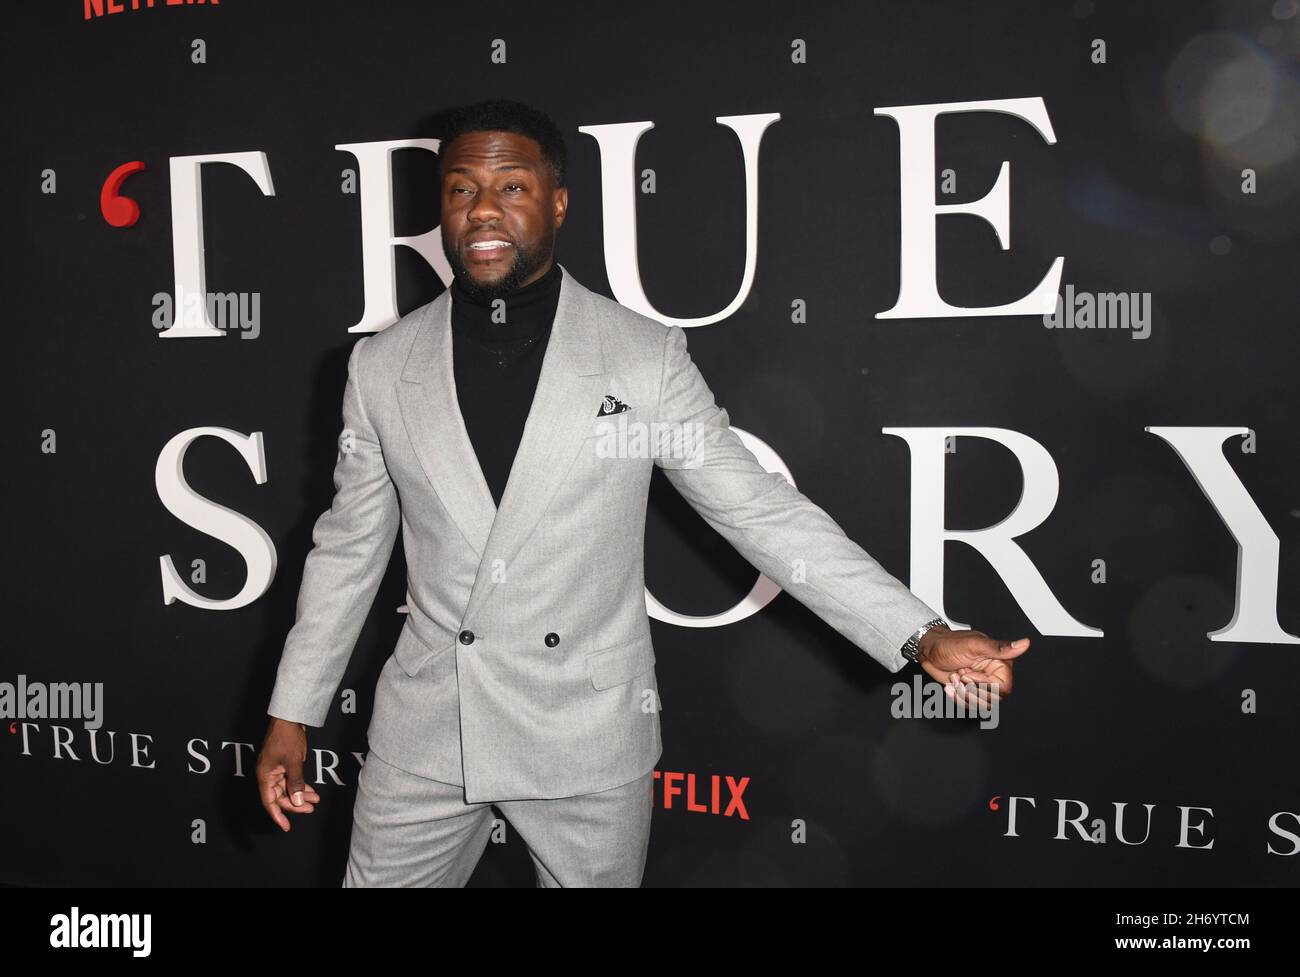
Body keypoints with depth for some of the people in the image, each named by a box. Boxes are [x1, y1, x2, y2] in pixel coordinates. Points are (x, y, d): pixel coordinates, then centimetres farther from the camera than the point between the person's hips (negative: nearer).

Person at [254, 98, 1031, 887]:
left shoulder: (645, 357, -7)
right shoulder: (382, 366, 0)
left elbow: (762, 512, -7)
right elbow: (348, 548, 8)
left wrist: (922, 636, -13)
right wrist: (293, 715, 9)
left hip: (590, 740, -2)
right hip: (425, 735, 2)